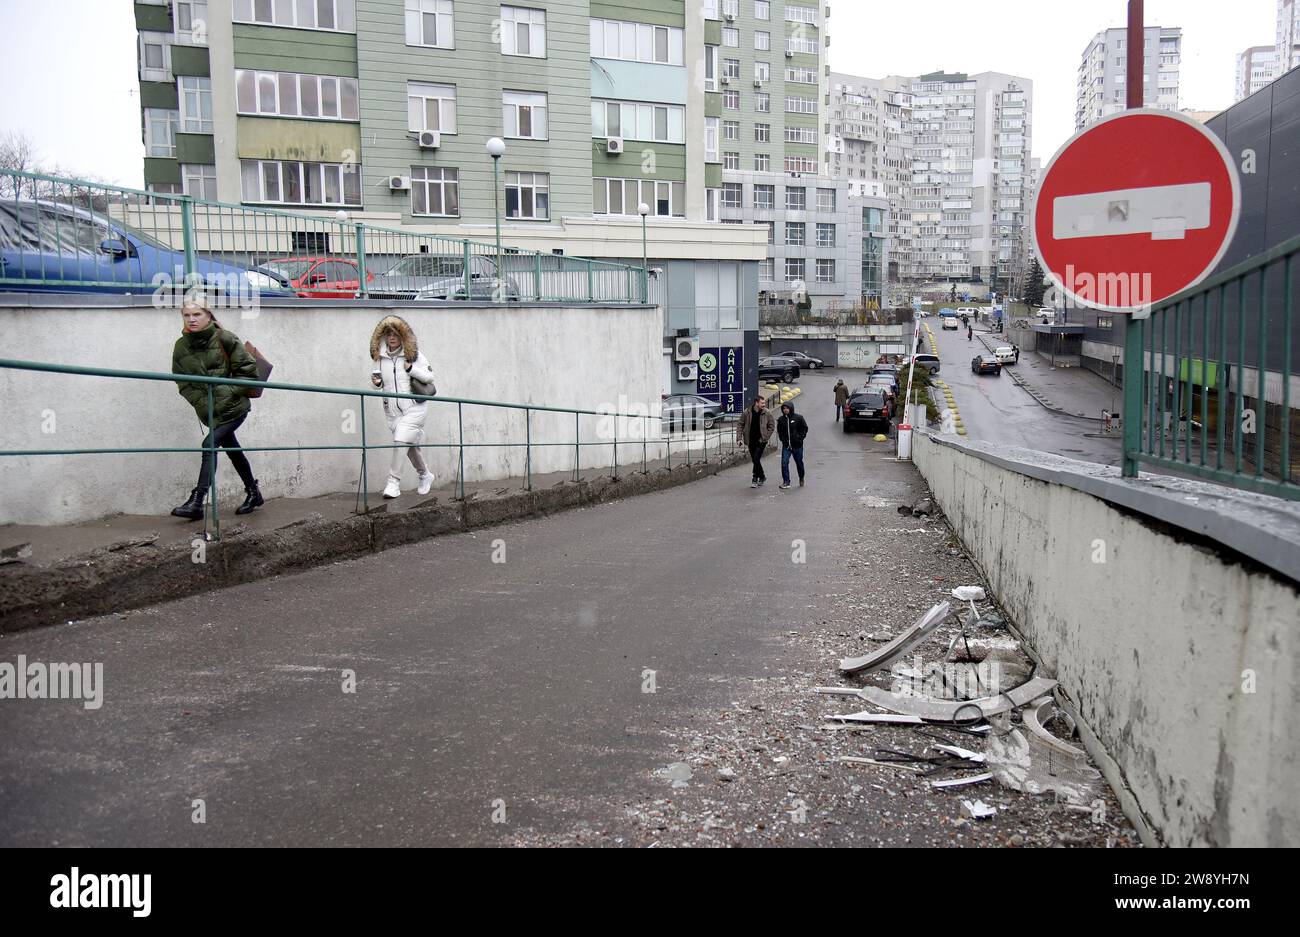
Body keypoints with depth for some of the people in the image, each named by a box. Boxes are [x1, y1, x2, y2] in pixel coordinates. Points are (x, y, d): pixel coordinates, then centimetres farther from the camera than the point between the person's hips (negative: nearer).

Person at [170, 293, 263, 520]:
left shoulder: (226, 339, -11)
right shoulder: (181, 347, 1)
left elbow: (248, 370, -8)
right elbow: (182, 382, 4)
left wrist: (228, 391, -13)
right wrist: (202, 403, -7)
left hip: (234, 407, -5)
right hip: (209, 412, 5)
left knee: (210, 445, -18)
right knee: (232, 449, 17)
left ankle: (196, 502, -18)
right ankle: (253, 494, 33)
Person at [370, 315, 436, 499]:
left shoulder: (414, 353, -4)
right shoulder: (380, 356, 5)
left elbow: (430, 377, -2)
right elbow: (378, 376, 15)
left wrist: (411, 368, -16)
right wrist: (376, 382, -9)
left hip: (414, 407, -4)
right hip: (392, 409, 4)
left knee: (401, 440, -20)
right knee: (410, 445, 13)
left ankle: (394, 483, -16)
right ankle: (425, 476, 35)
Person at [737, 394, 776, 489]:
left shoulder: (766, 413, -7)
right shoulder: (746, 413, -6)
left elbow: (772, 426, 2)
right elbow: (740, 425, 3)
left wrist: (766, 437, -6)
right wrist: (739, 437, -6)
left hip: (761, 440, -2)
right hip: (751, 441, 2)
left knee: (756, 459, -13)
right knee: (754, 460, 9)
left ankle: (755, 479, 0)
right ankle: (762, 476, 28)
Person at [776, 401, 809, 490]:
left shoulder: (798, 418, -8)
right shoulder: (781, 419, 1)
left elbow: (805, 428, 0)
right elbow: (779, 431, 13)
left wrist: (800, 438, -9)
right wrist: (782, 439, -1)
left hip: (797, 445, -2)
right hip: (786, 446, 2)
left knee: (799, 463, 14)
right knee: (784, 463, -11)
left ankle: (801, 478, 37)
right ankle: (786, 482, -5)